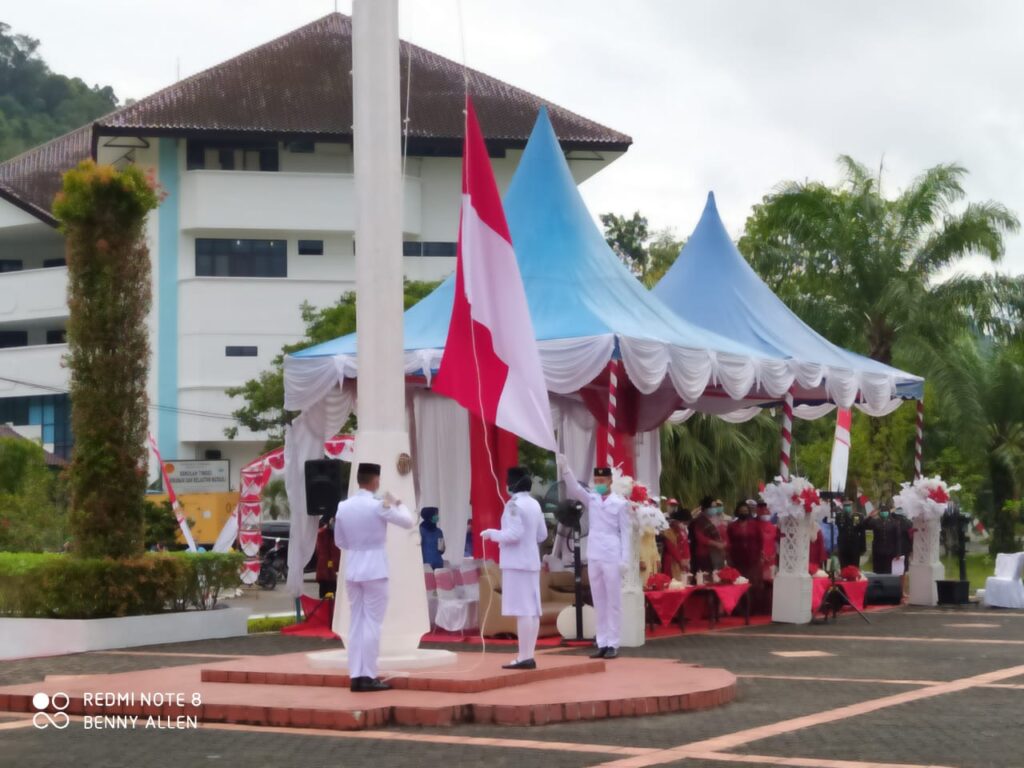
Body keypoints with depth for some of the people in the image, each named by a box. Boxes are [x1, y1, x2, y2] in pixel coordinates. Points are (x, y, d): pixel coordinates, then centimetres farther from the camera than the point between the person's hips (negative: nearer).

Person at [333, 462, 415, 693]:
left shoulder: (343, 507, 4)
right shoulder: (379, 505, -12)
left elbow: (339, 542, 13)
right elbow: (409, 522, -2)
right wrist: (397, 504, 13)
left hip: (353, 570, 5)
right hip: (375, 570, -5)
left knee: (356, 622, 10)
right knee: (372, 623, -2)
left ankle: (356, 675, 9)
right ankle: (368, 677, -2)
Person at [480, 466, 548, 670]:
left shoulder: (514, 504, -13)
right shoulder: (534, 504, 11)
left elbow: (514, 534, -19)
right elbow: (542, 535, 16)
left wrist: (492, 534, -6)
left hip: (516, 563, -8)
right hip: (532, 561, 8)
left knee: (522, 610, -9)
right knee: (532, 610, 7)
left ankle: (524, 657, -10)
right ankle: (529, 656, 10)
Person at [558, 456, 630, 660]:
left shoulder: (620, 503, -2)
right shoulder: (591, 499, 10)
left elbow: (626, 532, -3)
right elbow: (574, 488, -5)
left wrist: (625, 559, -9)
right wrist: (564, 468, -21)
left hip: (612, 557, -5)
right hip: (593, 557, 5)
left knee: (613, 602, -2)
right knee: (599, 602, 7)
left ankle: (613, 644, -1)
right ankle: (602, 644, 10)